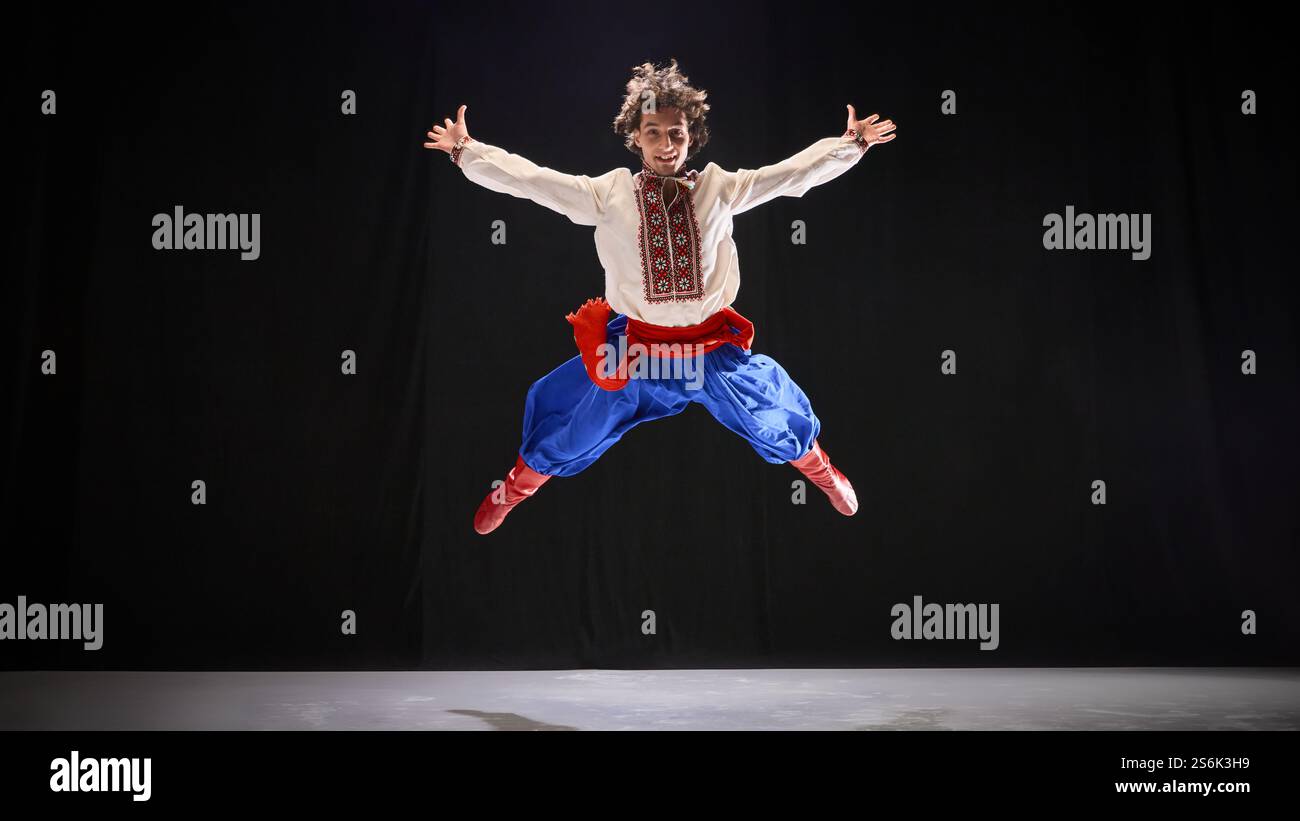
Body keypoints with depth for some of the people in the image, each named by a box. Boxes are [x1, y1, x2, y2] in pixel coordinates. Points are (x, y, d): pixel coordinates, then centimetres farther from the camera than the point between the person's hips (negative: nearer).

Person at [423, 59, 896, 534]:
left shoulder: (719, 188, -7)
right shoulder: (607, 193, -9)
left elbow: (794, 173, -5)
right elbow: (529, 179, -9)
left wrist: (852, 143, -10)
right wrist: (466, 151, -13)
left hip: (712, 348, 1)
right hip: (635, 348, -1)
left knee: (781, 421, 15)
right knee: (563, 430, 10)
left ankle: (823, 473, 49)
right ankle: (514, 489, 41)